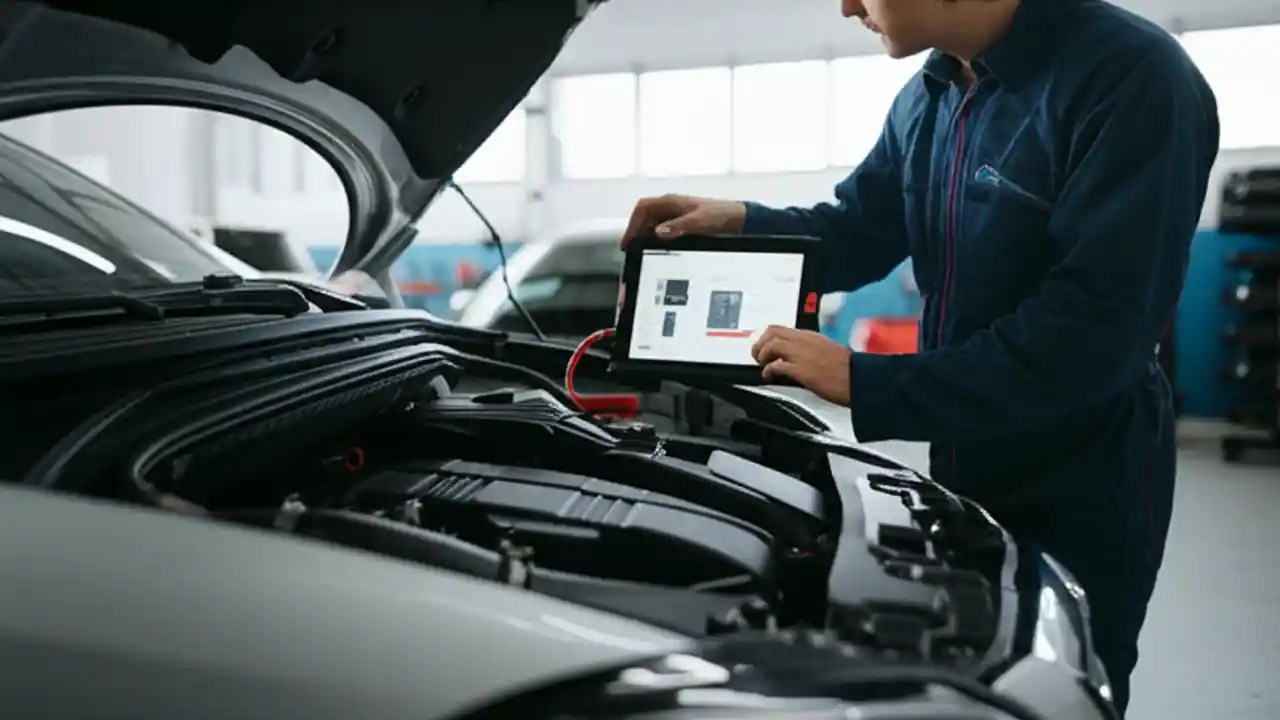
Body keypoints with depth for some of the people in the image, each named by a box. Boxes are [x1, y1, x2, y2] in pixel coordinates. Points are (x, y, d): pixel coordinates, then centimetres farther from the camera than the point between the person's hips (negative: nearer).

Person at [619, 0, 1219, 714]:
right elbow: (859, 232, 14)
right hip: (965, 462, 7)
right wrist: (739, 222, -6)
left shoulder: (1132, 78, -23)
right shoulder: (928, 99, 2)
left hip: (1077, 487, -7)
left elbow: (1091, 334, -29)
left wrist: (867, 383, -27)